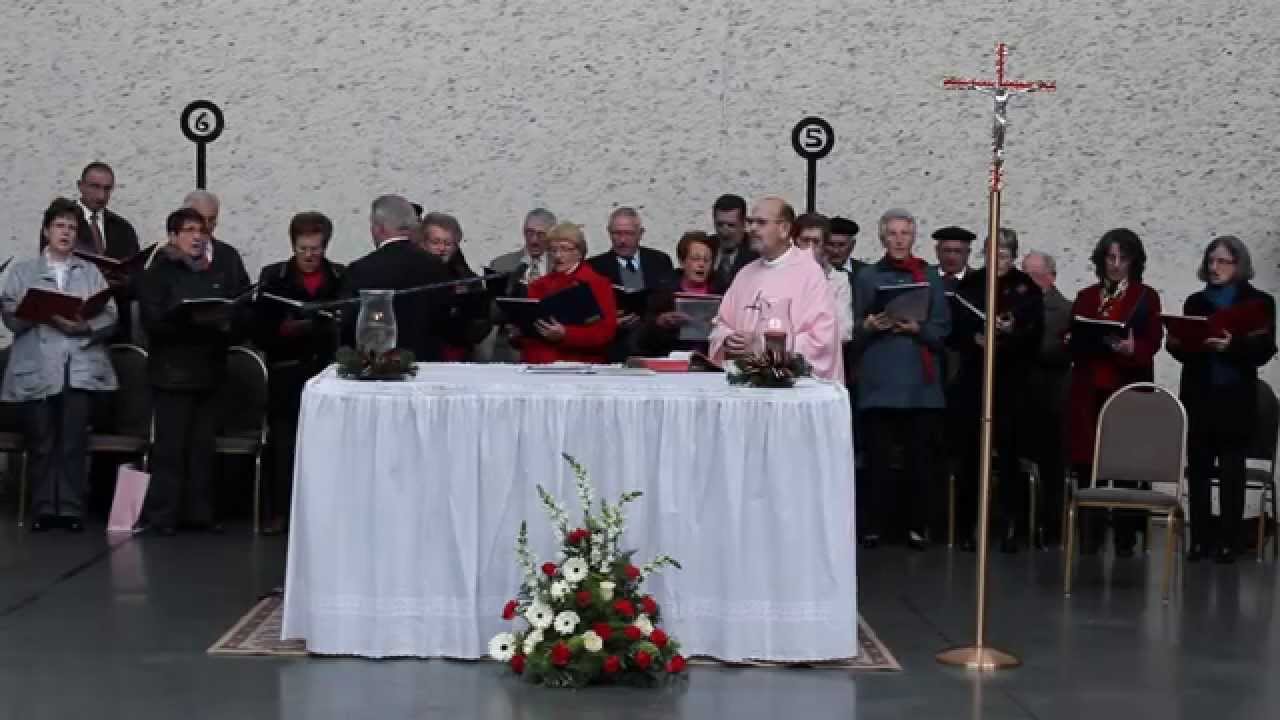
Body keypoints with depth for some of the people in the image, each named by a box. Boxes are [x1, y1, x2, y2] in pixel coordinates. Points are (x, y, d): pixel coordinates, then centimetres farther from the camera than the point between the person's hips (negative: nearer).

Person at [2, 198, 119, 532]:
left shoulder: (91, 272, 16)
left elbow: (110, 317, 4)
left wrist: (86, 325, -15)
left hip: (81, 368, 0)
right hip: (37, 369, 0)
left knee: (74, 443, -4)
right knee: (41, 443, 0)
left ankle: (72, 509, -1)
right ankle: (43, 509, 7)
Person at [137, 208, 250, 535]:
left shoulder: (223, 275, 13)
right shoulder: (157, 274, 2)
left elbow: (240, 321, 8)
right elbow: (153, 321, -10)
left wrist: (225, 323, -13)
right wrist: (191, 319, -22)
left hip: (210, 371, 4)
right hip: (172, 373, -4)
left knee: (203, 447, 5)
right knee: (171, 446, -4)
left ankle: (199, 513, 12)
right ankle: (163, 515, 1)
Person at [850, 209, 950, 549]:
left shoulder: (930, 277, 11)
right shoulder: (866, 278, 10)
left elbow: (942, 328, 6)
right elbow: (852, 330, 7)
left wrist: (916, 328, -11)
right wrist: (869, 326, -13)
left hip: (920, 380, 1)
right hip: (879, 380, -1)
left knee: (920, 456, -1)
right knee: (879, 456, -3)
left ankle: (917, 524, 7)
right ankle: (875, 524, 3)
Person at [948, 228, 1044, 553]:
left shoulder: (1027, 288, 7)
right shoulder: (969, 284, 10)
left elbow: (1034, 334, 1)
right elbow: (953, 330, 6)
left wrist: (1010, 332, -18)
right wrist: (975, 338, -13)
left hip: (1012, 382, -1)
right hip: (972, 379, 1)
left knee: (1008, 453, -3)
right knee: (970, 453, 1)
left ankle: (1010, 526, 2)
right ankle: (965, 525, 8)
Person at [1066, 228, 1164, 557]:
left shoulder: (1146, 297, 7)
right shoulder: (1085, 297, 16)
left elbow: (1152, 342, -5)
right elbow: (1072, 342, 16)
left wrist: (1132, 348, -25)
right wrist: (1072, 341, -7)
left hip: (1128, 390, -3)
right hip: (1088, 391, 3)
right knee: (1087, 463, 0)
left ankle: (1125, 538, 1)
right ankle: (1089, 536, 7)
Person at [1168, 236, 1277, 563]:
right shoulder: (1195, 302, 12)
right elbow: (1183, 350, 12)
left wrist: (1233, 344, -23)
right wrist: (1178, 342, -10)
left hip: (1236, 400, -3)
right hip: (1198, 398, 3)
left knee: (1231, 470, -1)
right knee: (1198, 468, 1)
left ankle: (1228, 540, 4)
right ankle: (1200, 538, 7)